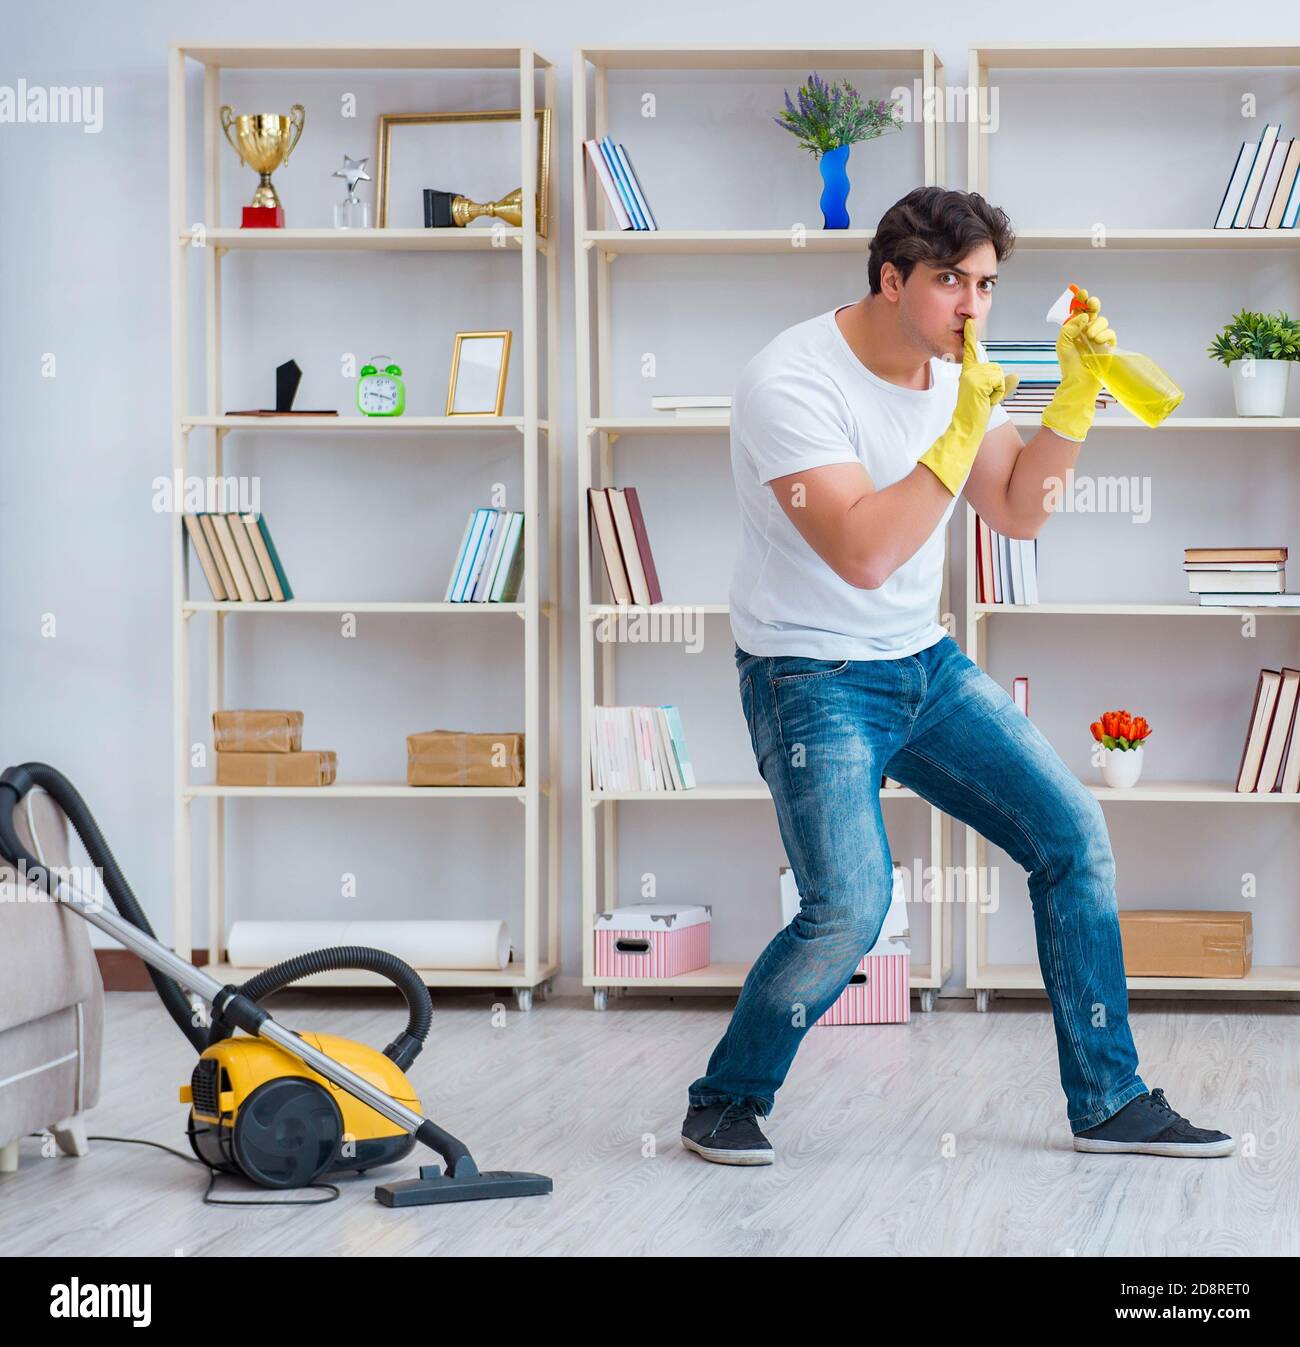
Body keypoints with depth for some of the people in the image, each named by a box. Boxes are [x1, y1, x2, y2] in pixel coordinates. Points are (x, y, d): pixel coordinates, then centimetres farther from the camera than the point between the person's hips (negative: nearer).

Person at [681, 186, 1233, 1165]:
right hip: (813, 676, -8)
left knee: (1075, 834, 2)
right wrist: (963, 432, -29)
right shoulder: (792, 382, -20)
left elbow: (1019, 513, 7)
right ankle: (726, 1101, 2)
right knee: (851, 908, -22)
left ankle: (1109, 1102, 11)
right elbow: (863, 553, -28)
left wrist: (1075, 398, -5)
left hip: (925, 665, 8)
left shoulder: (957, 370, 3)